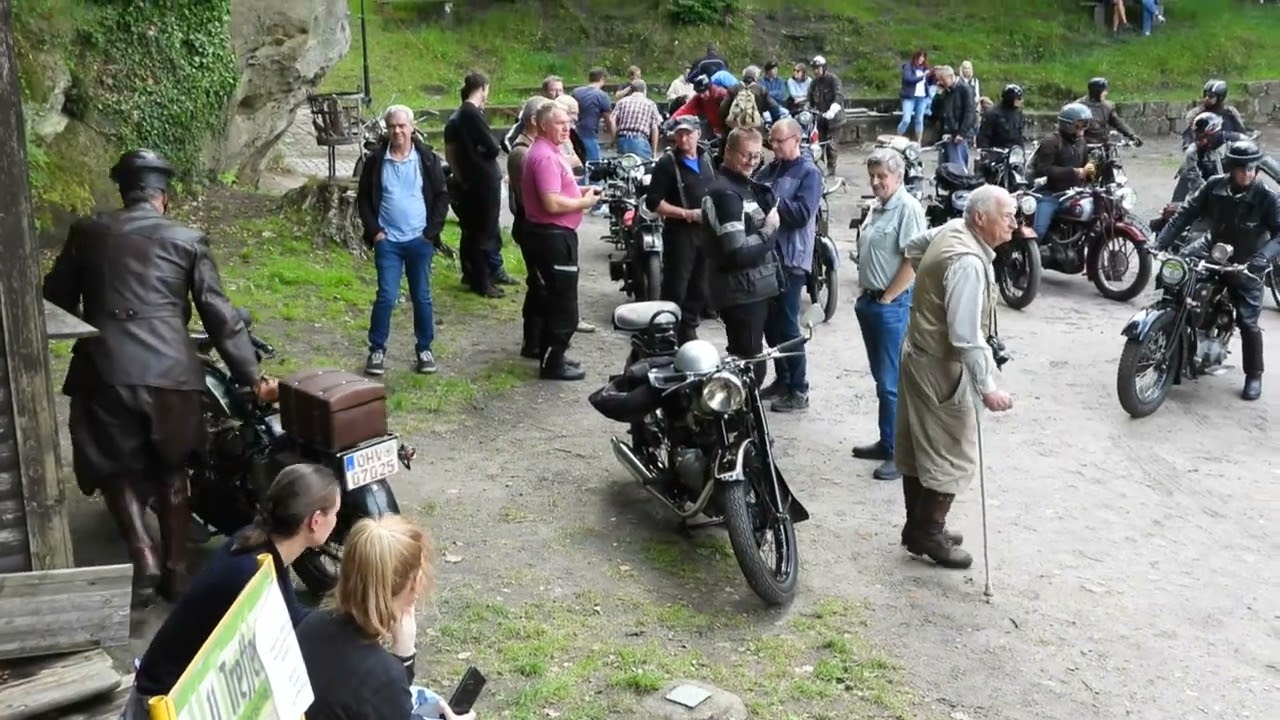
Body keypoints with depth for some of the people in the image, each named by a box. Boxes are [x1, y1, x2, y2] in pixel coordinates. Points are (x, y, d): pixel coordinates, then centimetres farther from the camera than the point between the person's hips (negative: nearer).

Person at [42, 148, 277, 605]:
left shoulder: (87, 232, 8)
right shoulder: (188, 240, 5)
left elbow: (56, 299, 13)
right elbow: (219, 316, 3)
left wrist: (83, 340, 30)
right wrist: (252, 377, 6)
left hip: (105, 370, 0)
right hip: (171, 372, 1)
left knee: (115, 467, 16)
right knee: (171, 470, 18)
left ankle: (142, 555, -3)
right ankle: (176, 570, 22)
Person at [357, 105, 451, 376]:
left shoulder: (427, 159, -2)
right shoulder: (376, 161, 1)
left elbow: (442, 196, 1)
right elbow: (363, 198, 7)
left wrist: (431, 232, -5)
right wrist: (374, 230, -3)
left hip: (420, 241, 0)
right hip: (387, 241, 0)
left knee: (422, 297, 8)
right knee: (386, 297, -4)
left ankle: (424, 349, 20)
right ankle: (377, 350, 8)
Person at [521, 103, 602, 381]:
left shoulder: (545, 151, 14)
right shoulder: (545, 156, -21)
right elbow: (552, 204, -28)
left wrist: (581, 190, 12)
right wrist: (584, 202, -14)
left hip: (550, 234, 11)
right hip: (554, 235, -11)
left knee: (555, 298, 21)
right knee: (564, 304, -3)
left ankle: (550, 354, 31)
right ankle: (553, 363, 5)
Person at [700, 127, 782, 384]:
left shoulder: (747, 187, 14)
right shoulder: (725, 193, -17)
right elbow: (738, 253, -25)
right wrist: (769, 229, -14)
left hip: (753, 289, 10)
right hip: (741, 293, -10)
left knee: (745, 362, 20)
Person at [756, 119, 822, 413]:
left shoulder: (809, 172, -7)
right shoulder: (771, 168, 14)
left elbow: (802, 214, -19)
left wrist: (770, 200, -18)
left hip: (791, 258, -7)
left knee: (787, 325, -5)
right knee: (770, 323, 13)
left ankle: (799, 391, 3)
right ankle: (782, 380, 27)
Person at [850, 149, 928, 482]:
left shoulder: (908, 208, -14)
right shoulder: (876, 207, 13)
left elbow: (913, 261, -19)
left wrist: (886, 299, -15)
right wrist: (865, 294, 14)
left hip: (893, 305, -9)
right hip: (869, 302, 9)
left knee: (892, 382, -5)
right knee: (881, 378, 16)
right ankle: (887, 442, 26)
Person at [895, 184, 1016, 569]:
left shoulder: (952, 230, 0)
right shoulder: (968, 263, -28)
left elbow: (913, 248, 23)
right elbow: (966, 336, -31)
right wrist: (987, 387, -28)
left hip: (919, 353, 10)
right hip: (942, 366, -10)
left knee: (917, 447, 17)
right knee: (953, 455, 1)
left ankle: (918, 526, 29)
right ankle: (929, 534, 11)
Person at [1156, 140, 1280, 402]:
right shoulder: (1214, 186, -13)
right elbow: (1187, 212, -11)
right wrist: (1160, 242, -20)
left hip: (1245, 264, -3)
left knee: (1248, 322, -4)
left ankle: (1254, 375, 14)